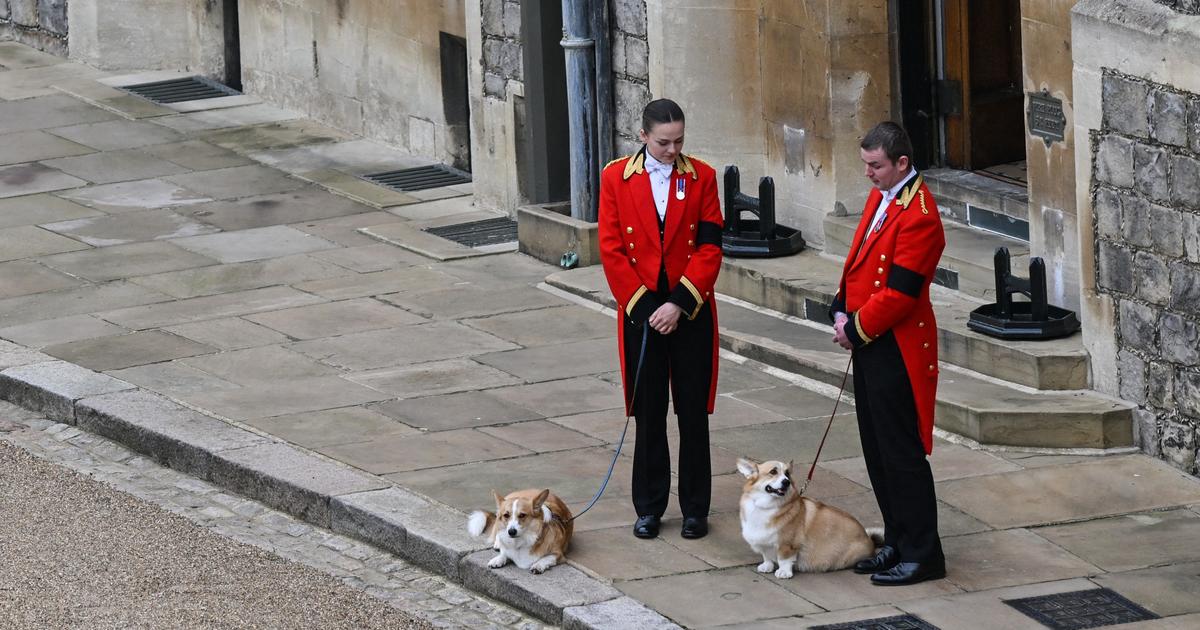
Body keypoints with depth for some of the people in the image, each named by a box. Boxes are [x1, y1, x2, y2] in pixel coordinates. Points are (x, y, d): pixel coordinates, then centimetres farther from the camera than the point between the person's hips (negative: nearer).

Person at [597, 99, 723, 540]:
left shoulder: (701, 177, 0)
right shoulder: (616, 178, -1)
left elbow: (710, 247, -4)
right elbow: (612, 250, -2)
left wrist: (679, 303, -13)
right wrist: (643, 306, -10)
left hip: (691, 313, 0)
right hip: (641, 312, 0)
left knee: (694, 413, 4)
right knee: (649, 414, 7)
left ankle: (695, 508, 13)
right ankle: (649, 508, 16)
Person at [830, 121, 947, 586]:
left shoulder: (918, 215, -20)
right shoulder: (880, 198, 11)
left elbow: (899, 293, -22)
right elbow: (858, 259, 18)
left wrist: (856, 328, -13)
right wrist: (842, 311, 4)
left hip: (896, 350, -10)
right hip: (867, 343, 10)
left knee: (900, 452, -4)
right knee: (877, 449, 15)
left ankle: (922, 555, 3)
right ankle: (897, 543, 24)